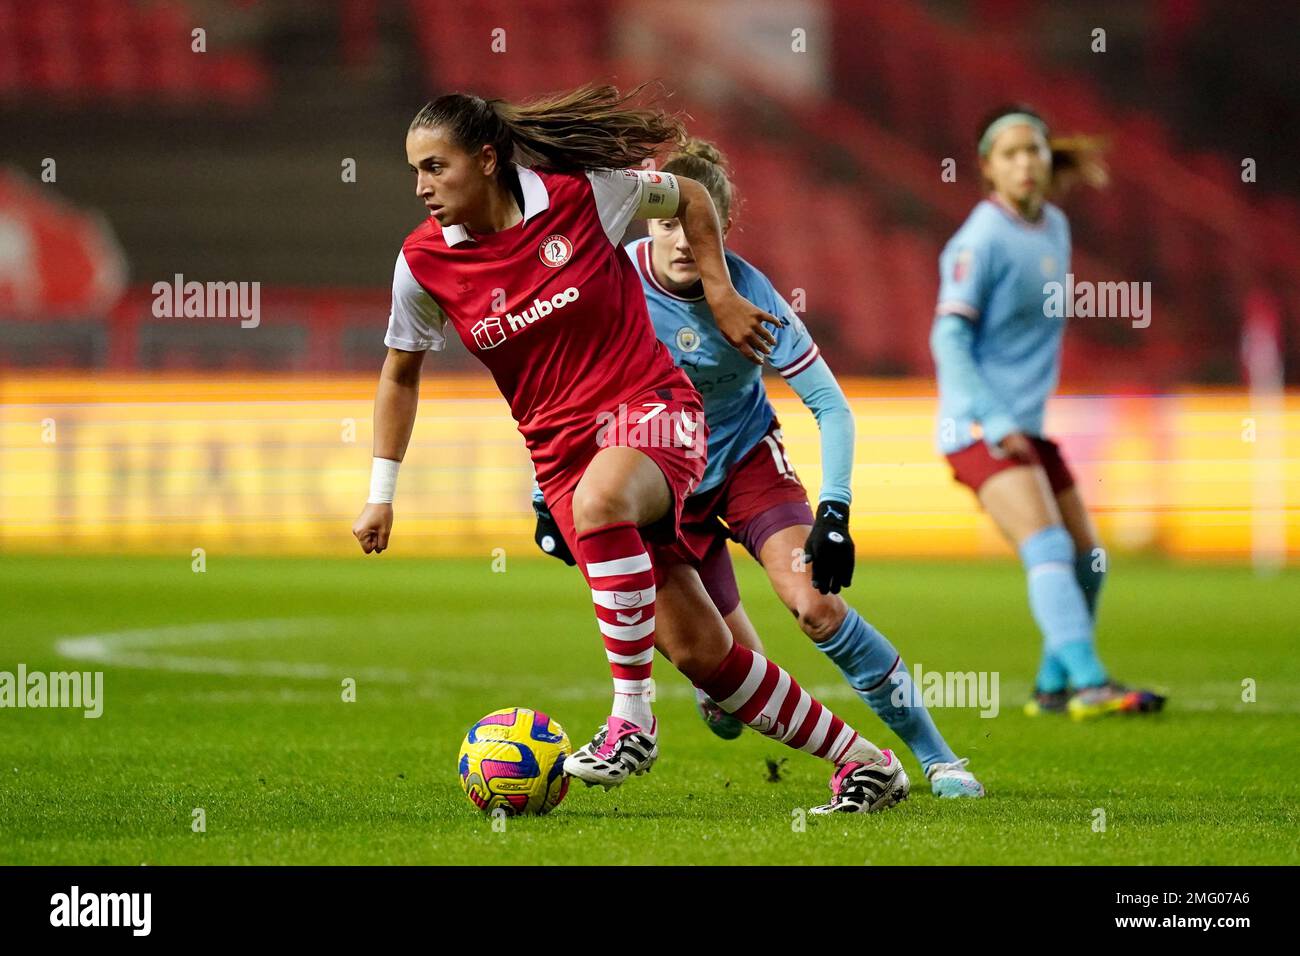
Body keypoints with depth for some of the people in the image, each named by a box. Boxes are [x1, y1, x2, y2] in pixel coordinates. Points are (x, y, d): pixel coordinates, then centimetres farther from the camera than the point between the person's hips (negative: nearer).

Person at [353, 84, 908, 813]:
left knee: (598, 500, -40)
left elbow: (689, 198, 9)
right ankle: (864, 762, 13)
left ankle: (632, 719, -29)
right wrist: (382, 495, 12)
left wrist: (721, 296, 6)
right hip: (561, 447, 3)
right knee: (699, 652, -2)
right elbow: (401, 373, 13)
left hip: (650, 407, -3)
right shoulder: (424, 264, -3)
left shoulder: (580, 196, -10)